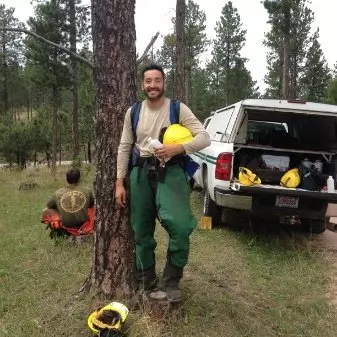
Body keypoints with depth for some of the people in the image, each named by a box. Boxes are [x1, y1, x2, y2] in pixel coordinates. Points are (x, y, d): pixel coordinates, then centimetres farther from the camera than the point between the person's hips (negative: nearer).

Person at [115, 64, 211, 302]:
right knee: (142, 232, 11)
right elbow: (125, 147, 11)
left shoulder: (178, 109, -1)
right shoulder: (133, 112, 9)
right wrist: (120, 183, 5)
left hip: (170, 172, -3)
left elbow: (204, 138, -7)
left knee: (180, 227, -21)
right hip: (140, 173, 4)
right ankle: (146, 283, 28)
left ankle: (170, 282, -3)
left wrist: (178, 148, -23)